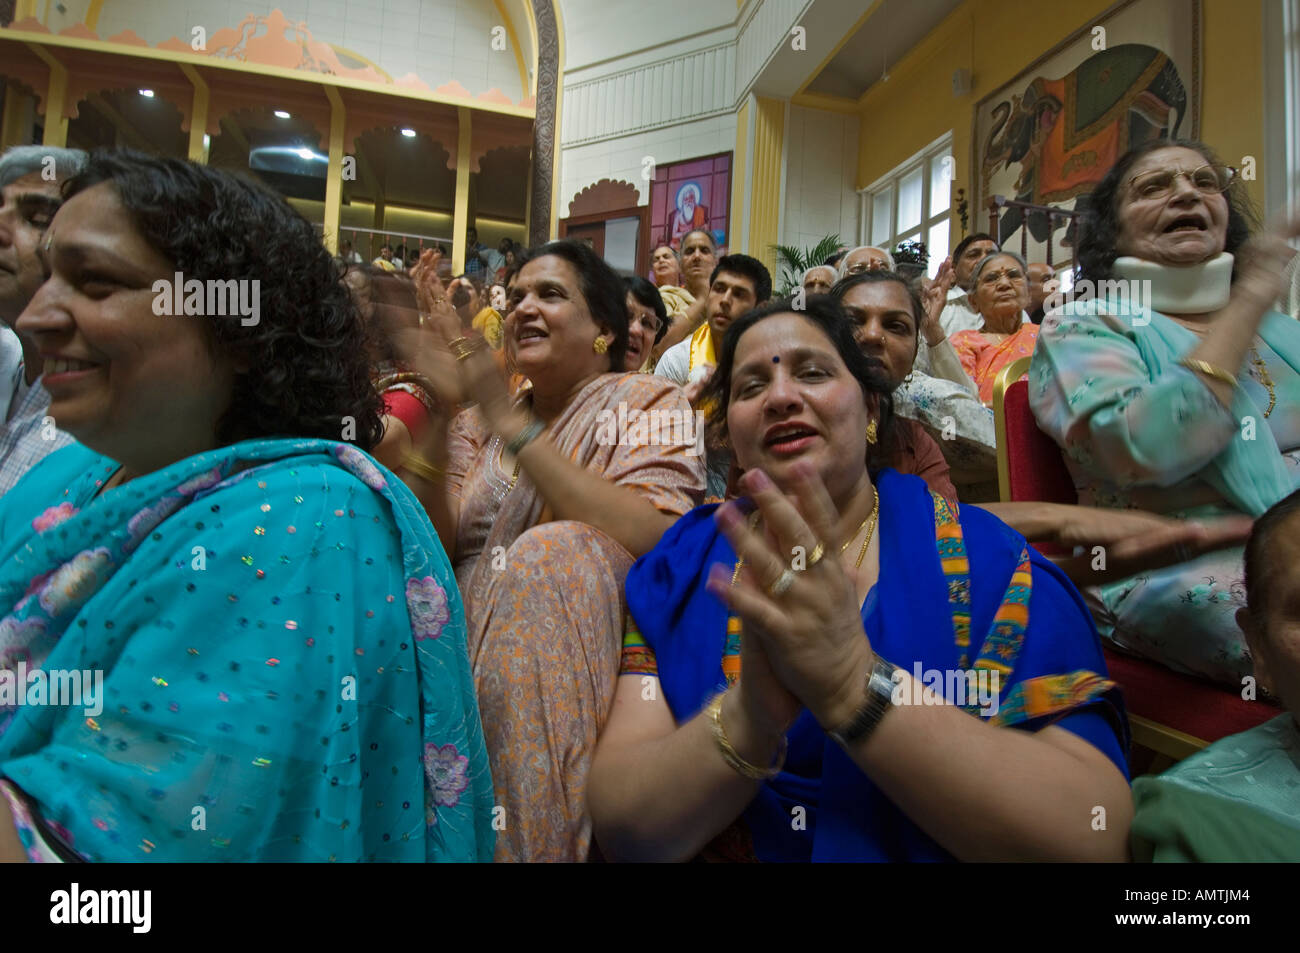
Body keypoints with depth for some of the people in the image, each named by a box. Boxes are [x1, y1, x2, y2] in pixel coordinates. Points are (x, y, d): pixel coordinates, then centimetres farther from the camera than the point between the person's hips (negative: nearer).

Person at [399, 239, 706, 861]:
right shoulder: (480, 422, 13)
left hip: (579, 672, -4)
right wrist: (437, 415, -12)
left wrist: (511, 422, -20)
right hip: (470, 657, 4)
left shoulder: (648, 403, -1)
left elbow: (655, 543, -21)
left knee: (551, 552, -29)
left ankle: (529, 842, -17)